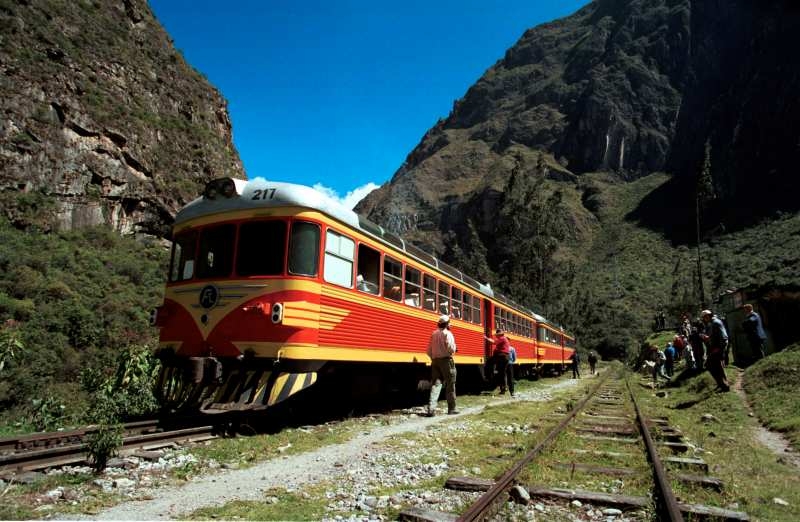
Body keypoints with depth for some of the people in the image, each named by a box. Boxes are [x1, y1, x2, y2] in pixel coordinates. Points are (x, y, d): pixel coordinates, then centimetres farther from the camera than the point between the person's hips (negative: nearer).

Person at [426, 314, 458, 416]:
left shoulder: (434, 334, 11)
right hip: (446, 360, -6)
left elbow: (429, 350, 10)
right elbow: (451, 348, -19)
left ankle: (431, 409, -8)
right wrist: (454, 347, 2)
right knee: (450, 385, 6)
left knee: (435, 384, 3)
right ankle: (451, 408, 12)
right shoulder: (447, 333, -8)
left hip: (435, 361, 6)